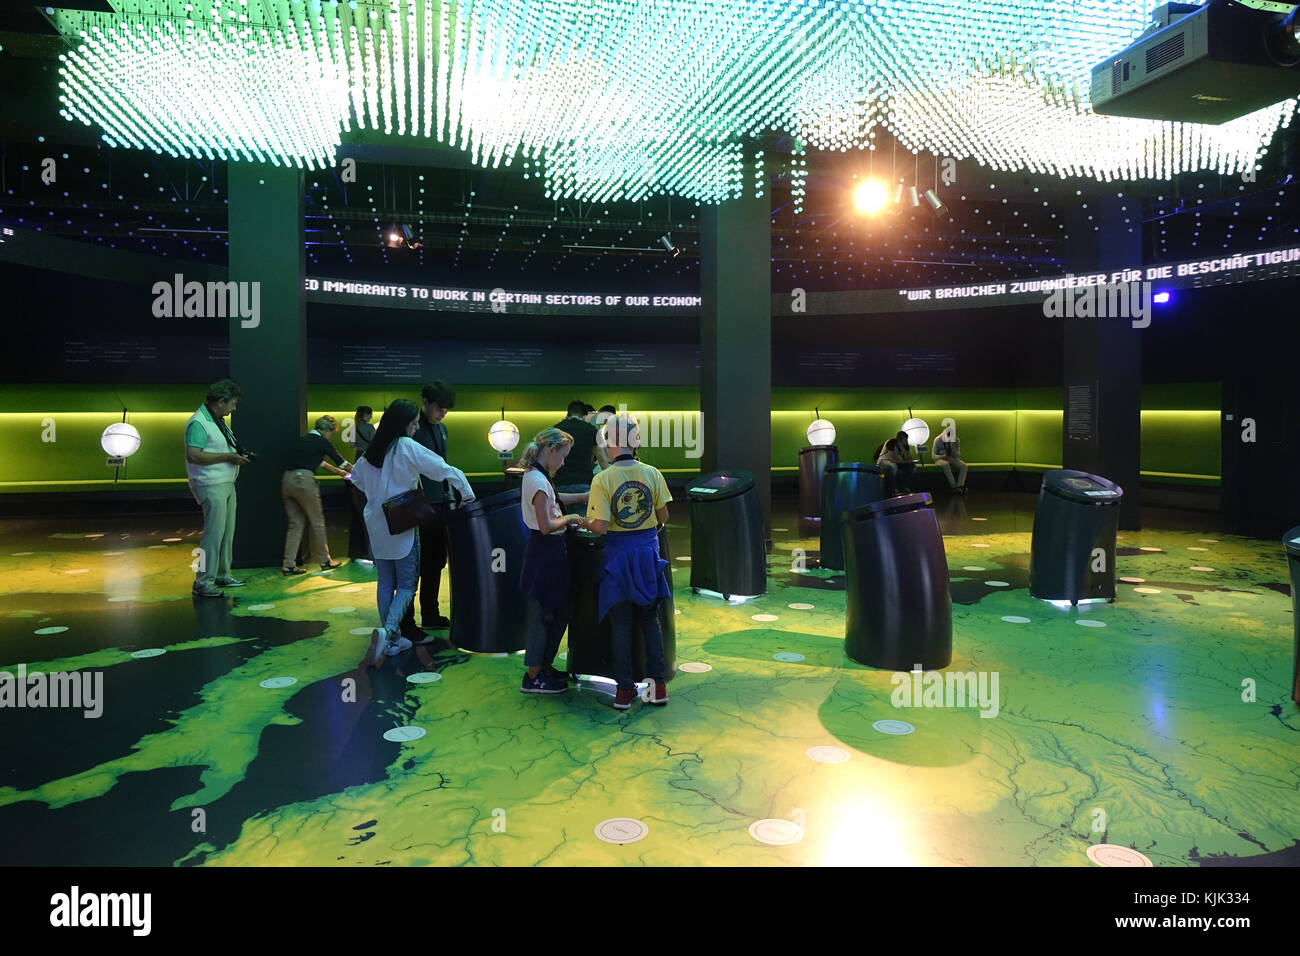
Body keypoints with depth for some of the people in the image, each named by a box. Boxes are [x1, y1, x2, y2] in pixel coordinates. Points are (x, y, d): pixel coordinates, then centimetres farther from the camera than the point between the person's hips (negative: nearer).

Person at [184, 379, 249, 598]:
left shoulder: (218, 420, 16)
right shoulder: (198, 423, -16)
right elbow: (194, 455, -25)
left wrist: (238, 455, 10)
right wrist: (228, 457, -21)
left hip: (226, 484, 10)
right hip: (211, 487, -10)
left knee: (227, 532, 14)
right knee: (214, 534, -9)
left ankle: (222, 576, 24)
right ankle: (203, 582, -3)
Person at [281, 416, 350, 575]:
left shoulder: (304, 439, 23)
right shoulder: (322, 442, 0)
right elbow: (340, 461, 9)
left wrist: (338, 471, 46)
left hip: (287, 480, 7)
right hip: (303, 480, -7)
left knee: (295, 523, 11)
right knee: (317, 522, 7)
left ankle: (288, 564, 7)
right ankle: (325, 561, 17)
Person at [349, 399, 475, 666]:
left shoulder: (373, 449, 7)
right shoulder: (407, 447, -13)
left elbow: (356, 476, 20)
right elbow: (444, 470, -15)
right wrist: (468, 495, -5)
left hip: (377, 526, 6)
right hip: (402, 526, -6)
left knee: (386, 584, 11)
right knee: (406, 586, 0)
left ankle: (391, 640, 15)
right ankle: (388, 631, -20)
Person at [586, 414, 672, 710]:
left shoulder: (602, 480, -13)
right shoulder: (652, 473, -4)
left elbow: (600, 527, -18)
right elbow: (663, 517, 1)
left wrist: (584, 521, 3)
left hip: (619, 553, -2)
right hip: (648, 551, 3)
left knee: (620, 625, 8)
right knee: (650, 620, 15)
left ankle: (625, 689, 12)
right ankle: (658, 685, 16)